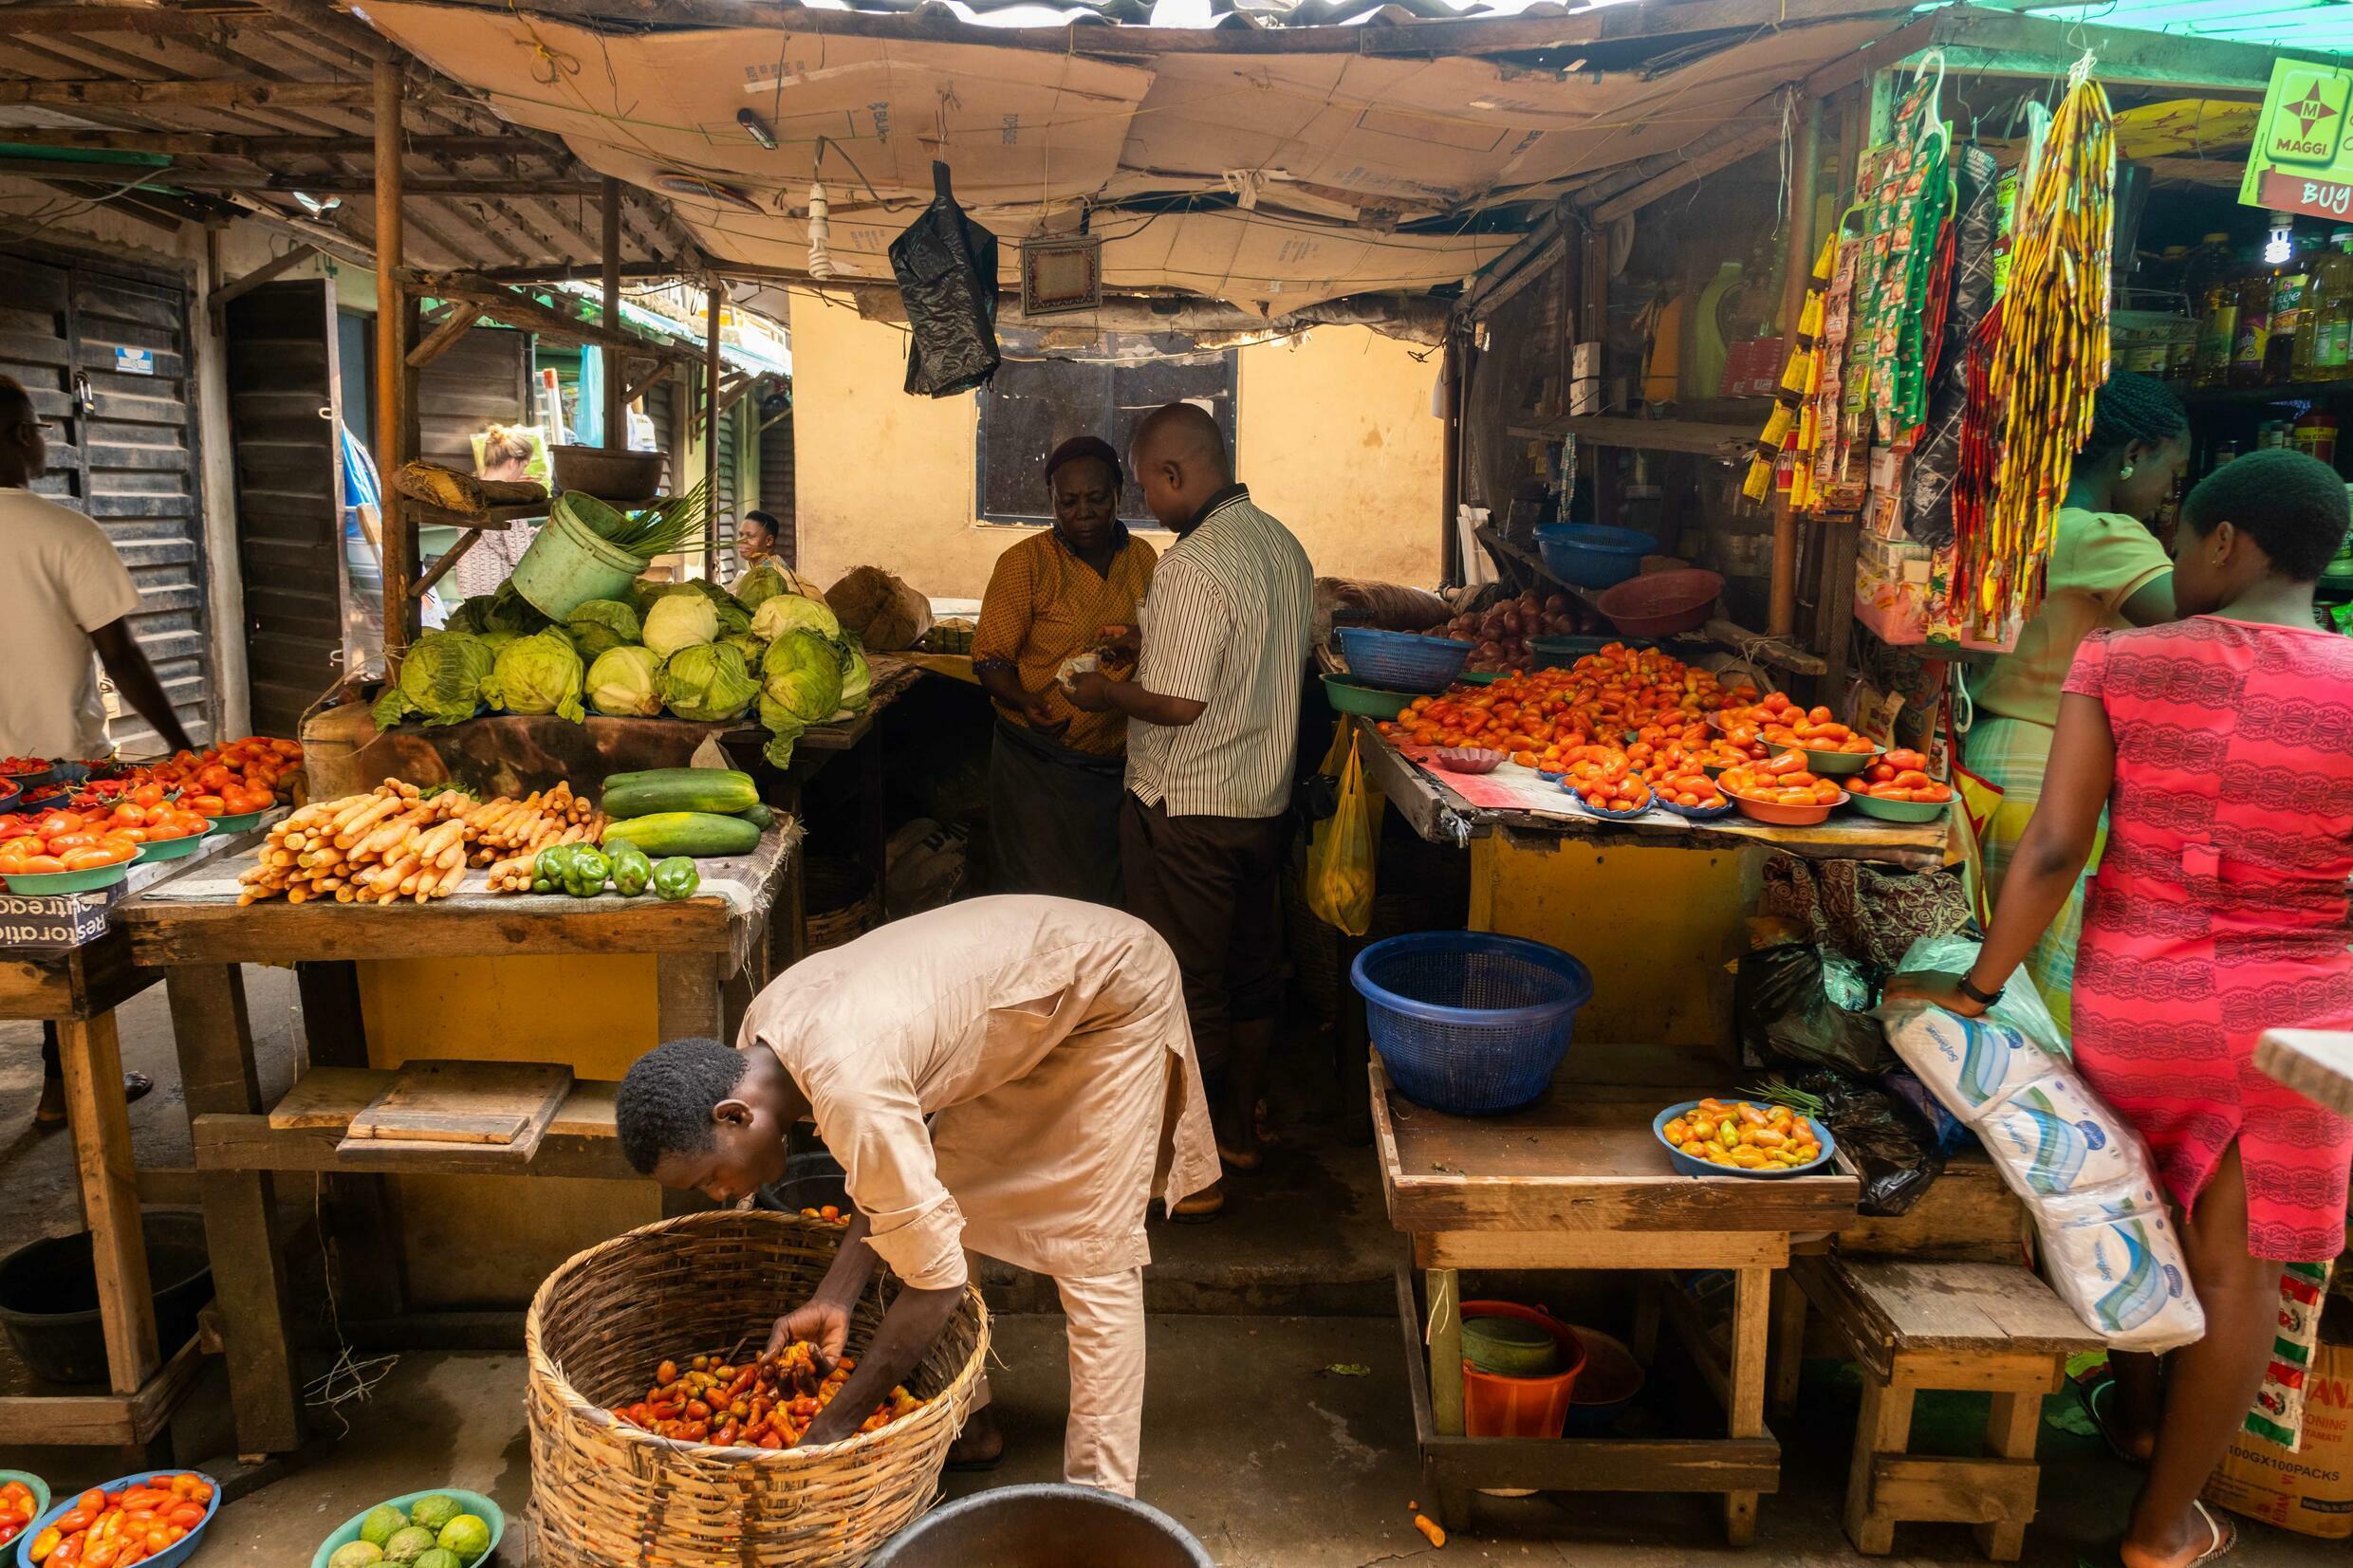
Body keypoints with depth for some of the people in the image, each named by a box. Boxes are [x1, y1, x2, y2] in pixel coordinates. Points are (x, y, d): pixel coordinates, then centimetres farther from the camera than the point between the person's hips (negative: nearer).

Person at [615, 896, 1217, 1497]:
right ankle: (966, 1423, 24)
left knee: (1092, 1255, -10)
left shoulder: (851, 1092, -36)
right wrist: (834, 1298, -11)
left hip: (1116, 990, -9)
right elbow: (896, 1179, 1)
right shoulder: (760, 1031, -8)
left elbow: (935, 1278, -27)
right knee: (935, 1197, 10)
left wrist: (833, 1429, -18)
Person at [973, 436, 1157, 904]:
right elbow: (990, 658, -8)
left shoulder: (1142, 558, 7)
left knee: (1112, 898, 15)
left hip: (1120, 761, 4)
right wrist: (1026, 702, -26)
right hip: (1041, 765, -4)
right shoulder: (1025, 562, -7)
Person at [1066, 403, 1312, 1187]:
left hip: (1188, 812, -9)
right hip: (1265, 799, 9)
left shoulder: (1193, 567, -22)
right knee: (1252, 970, 19)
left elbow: (1179, 704, -25)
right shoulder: (1283, 546, 6)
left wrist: (1105, 693, -7)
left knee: (1185, 987, 3)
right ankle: (1239, 1128, 35)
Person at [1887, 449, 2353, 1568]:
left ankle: (2134, 1407, 49)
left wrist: (1978, 988, -5)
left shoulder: (2120, 663, -11)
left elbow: (2053, 847, -14)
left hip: (2134, 998, 1)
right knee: (2236, 1268, 14)